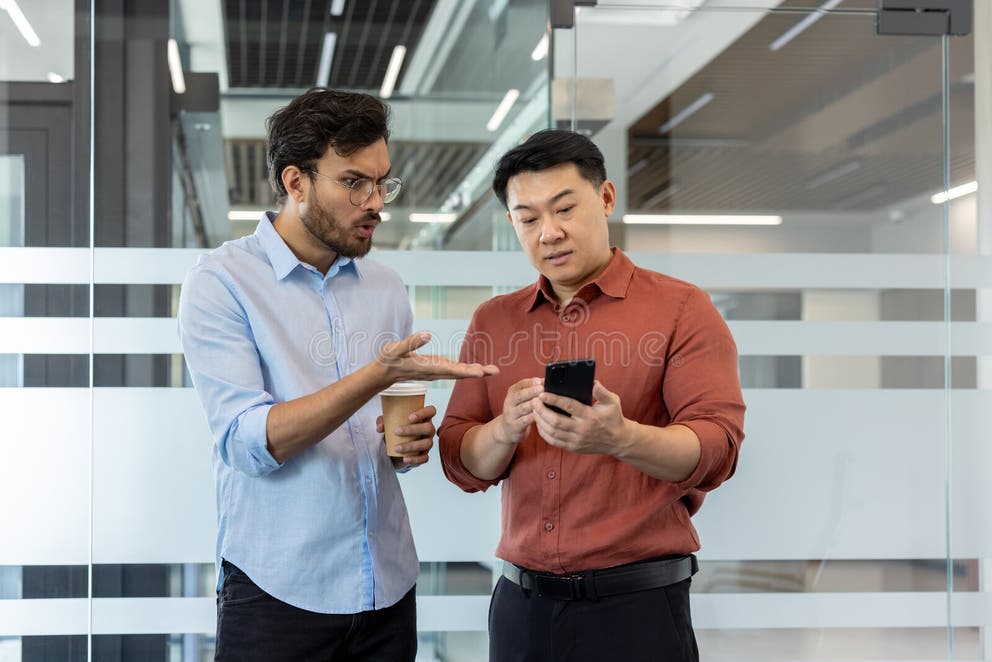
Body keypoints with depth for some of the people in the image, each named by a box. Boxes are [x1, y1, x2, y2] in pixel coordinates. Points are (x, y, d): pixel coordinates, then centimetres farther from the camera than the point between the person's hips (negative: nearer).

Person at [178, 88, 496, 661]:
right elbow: (248, 442, -18)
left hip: (388, 588, 5)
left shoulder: (386, 289, 9)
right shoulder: (222, 283, -8)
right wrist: (378, 374, -28)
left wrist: (410, 444, -6)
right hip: (279, 592, -5)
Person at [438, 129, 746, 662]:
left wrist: (620, 438, -30)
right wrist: (505, 430, -16)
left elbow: (716, 447, -12)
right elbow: (462, 465, 6)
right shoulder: (492, 322, 9)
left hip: (636, 603, -3)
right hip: (520, 602, 4)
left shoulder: (682, 309, -3)